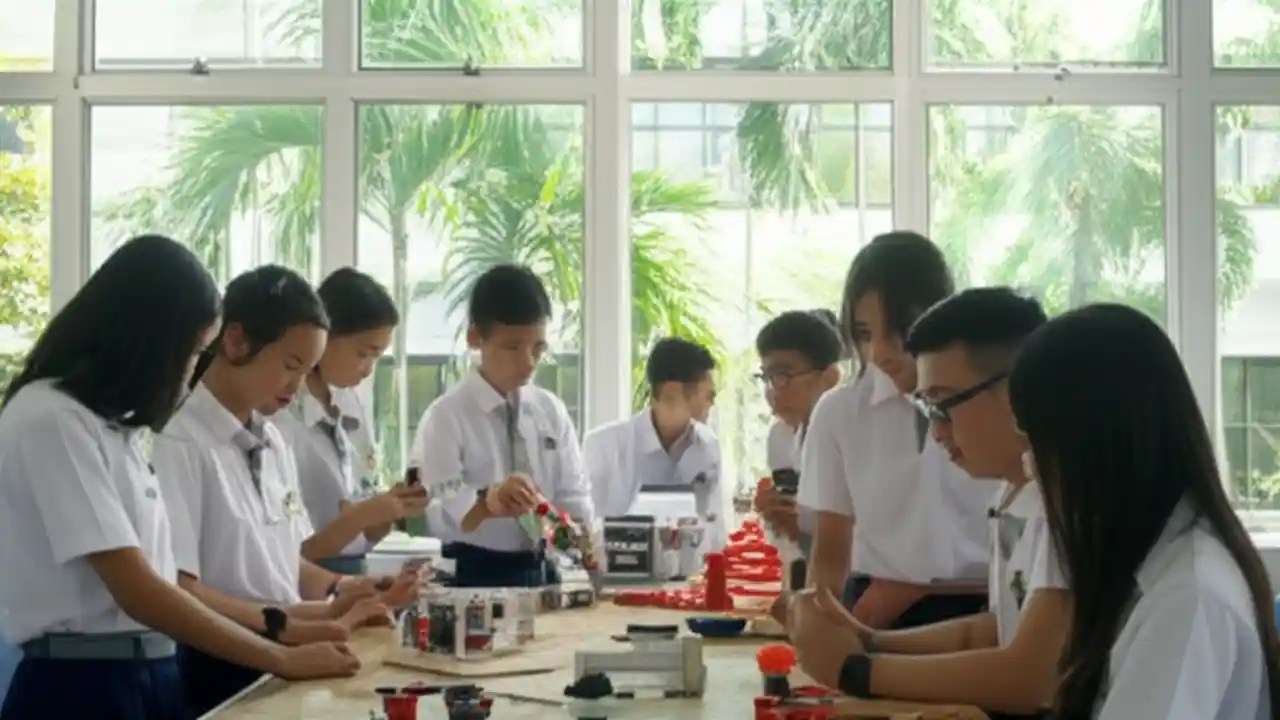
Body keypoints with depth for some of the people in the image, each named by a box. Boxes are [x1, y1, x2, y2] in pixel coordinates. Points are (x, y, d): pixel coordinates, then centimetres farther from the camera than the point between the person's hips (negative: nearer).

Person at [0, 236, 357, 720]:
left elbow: (153, 579, 9)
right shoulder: (50, 420, -15)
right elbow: (137, 591, -20)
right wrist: (284, 659, -15)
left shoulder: (107, 422, 13)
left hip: (151, 677, 9)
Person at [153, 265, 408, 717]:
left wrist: (341, 594, -3)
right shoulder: (179, 444, -15)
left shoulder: (273, 444, 10)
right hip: (216, 674, -7)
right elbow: (176, 590, -20)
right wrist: (286, 623, -26)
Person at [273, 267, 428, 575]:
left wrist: (392, 507, -7)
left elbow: (361, 536, 11)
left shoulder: (352, 410, 6)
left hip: (352, 577, 7)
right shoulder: (279, 422, -16)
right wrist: (360, 517, -20)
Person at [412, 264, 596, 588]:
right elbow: (439, 515, -19)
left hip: (542, 574, 4)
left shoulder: (552, 411, 6)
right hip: (478, 578, -4)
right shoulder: (446, 415, -9)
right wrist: (487, 502, -39)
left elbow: (573, 494, 5)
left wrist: (581, 533, -17)